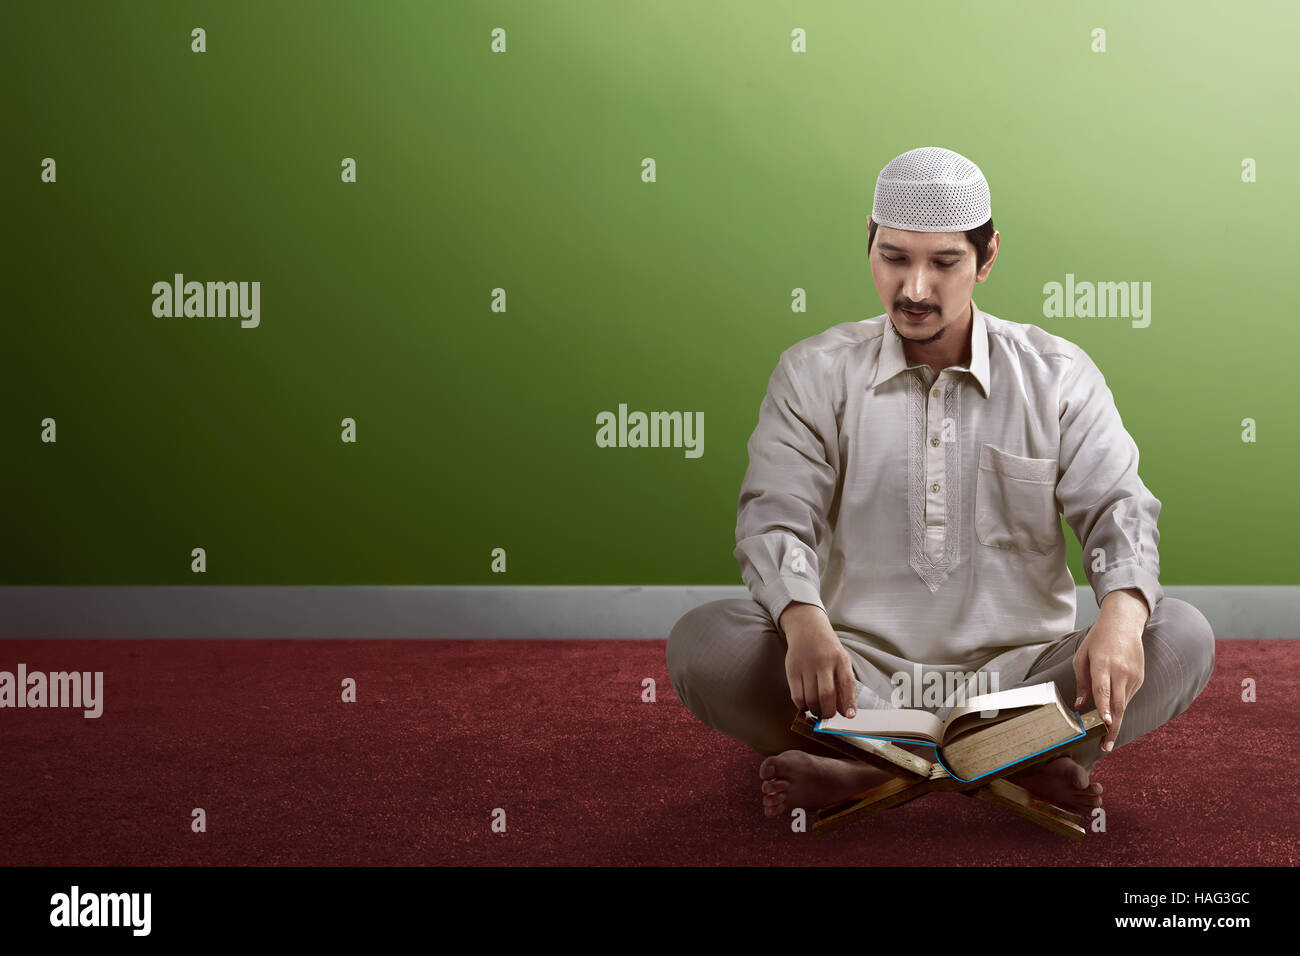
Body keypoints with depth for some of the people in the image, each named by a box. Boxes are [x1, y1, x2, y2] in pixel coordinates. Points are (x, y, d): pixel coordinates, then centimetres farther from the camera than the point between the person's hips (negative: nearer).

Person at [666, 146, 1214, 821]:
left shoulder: (1058, 375, 6)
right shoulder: (814, 373, 4)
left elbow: (1116, 506, -3)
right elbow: (776, 515, -7)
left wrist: (1122, 612, -27)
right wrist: (804, 622, -30)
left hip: (1020, 675, 1)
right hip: (860, 673, 0)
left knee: (1182, 639, -25)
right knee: (701, 642, -26)